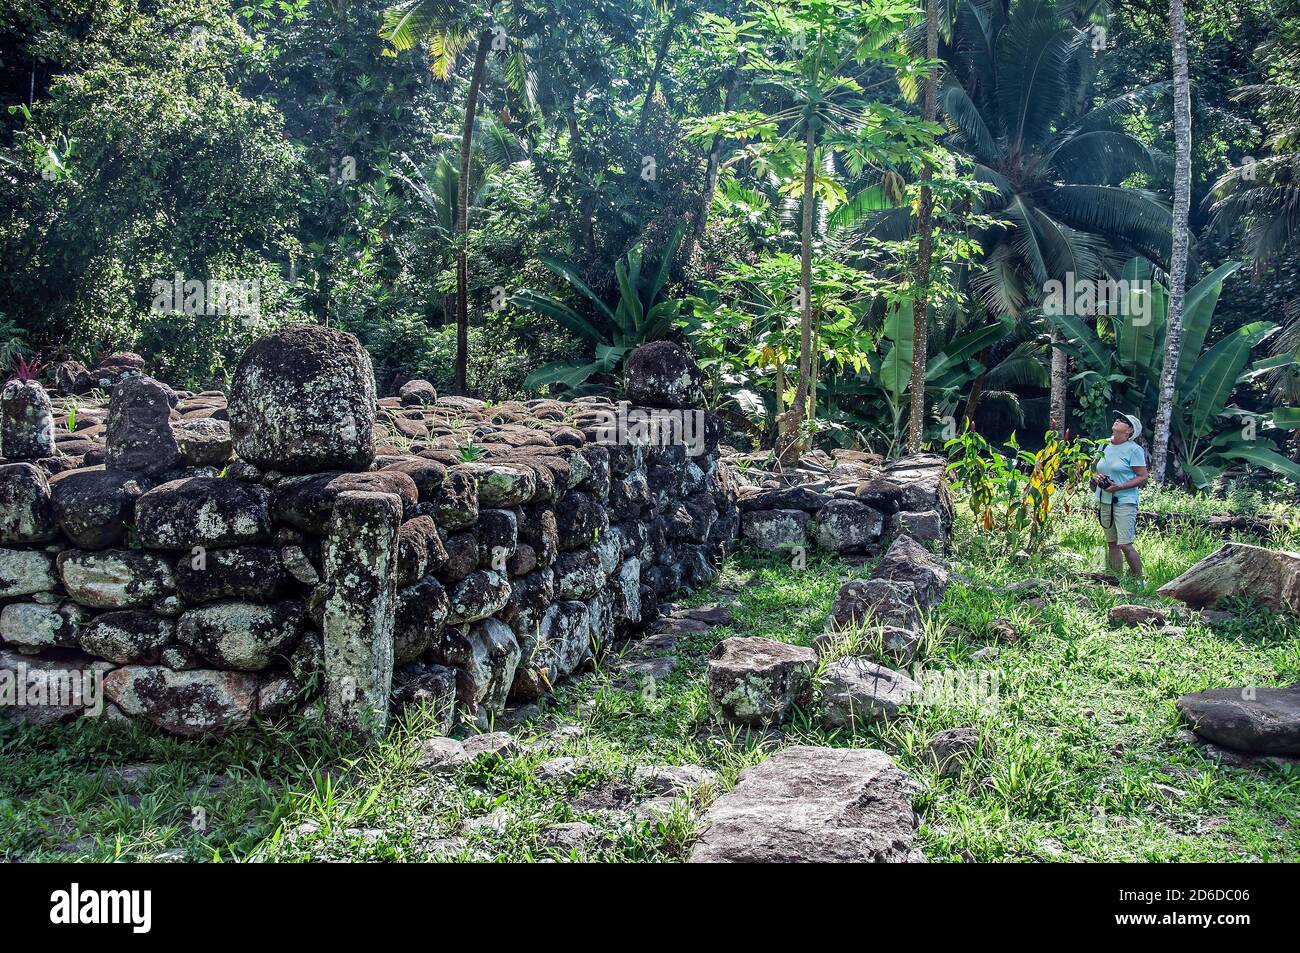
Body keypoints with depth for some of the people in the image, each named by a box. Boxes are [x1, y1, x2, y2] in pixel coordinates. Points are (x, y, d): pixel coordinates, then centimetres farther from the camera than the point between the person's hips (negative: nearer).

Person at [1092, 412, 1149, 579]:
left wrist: (1119, 487, -19)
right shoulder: (1104, 447, 12)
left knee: (1125, 545, -13)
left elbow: (1142, 478, -9)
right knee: (1111, 544, 9)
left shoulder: (1134, 449, -6)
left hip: (1124, 502, -7)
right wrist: (1096, 477, -2)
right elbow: (1096, 471, 22)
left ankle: (1139, 581, 0)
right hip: (1104, 501, 7)